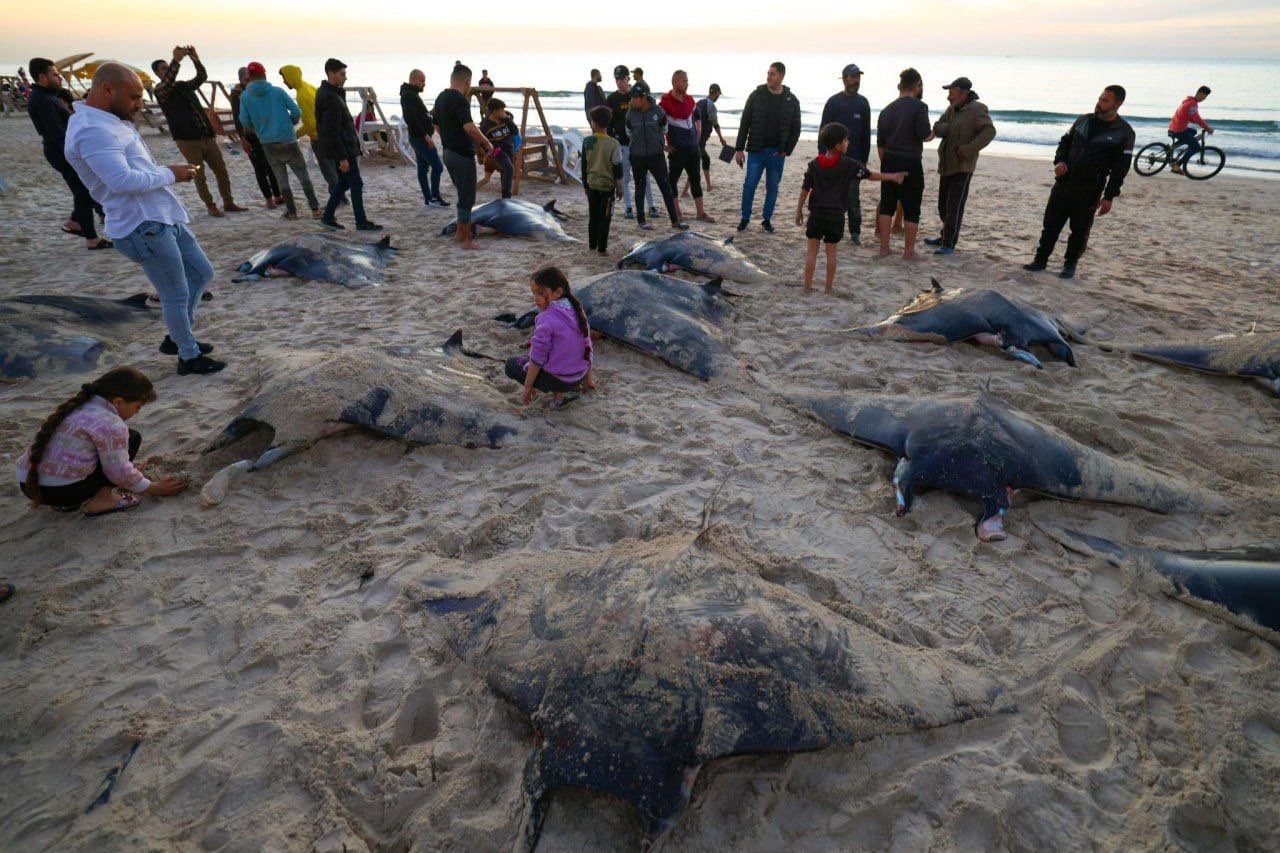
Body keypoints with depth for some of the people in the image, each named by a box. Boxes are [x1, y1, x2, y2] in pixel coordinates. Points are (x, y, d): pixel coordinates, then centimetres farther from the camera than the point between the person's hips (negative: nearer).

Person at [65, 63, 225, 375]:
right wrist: (170, 174, -16)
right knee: (176, 295, -1)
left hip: (164, 218, 11)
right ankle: (189, 358, 15)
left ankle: (176, 339, 34)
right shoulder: (92, 131, -18)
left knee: (201, 273, 20)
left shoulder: (109, 122, 16)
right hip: (143, 228, -11)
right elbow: (123, 180, -28)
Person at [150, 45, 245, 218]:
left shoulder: (184, 85, 18)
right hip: (187, 140, -5)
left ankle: (228, 203, 14)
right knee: (199, 176, -2)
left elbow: (202, 76, 8)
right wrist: (176, 60, -27)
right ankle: (211, 206, 7)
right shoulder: (160, 90, 1)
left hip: (207, 137, 5)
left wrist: (196, 60, -10)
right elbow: (167, 82, -20)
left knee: (221, 171, 6)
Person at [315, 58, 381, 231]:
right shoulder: (330, 97, -19)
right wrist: (342, 157, -23)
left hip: (344, 148, 10)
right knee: (356, 184, -2)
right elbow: (332, 132, -23)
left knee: (343, 182, 17)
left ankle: (328, 217, 21)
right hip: (342, 149, -10)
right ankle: (361, 222, 5)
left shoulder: (327, 93, 13)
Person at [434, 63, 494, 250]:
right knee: (467, 198, -1)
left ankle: (461, 232, 26)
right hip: (463, 155, -9)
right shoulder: (460, 100, -18)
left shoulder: (441, 97, 11)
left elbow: (437, 124, 21)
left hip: (448, 152, 9)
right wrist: (487, 144, -19)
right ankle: (467, 240, 4)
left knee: (463, 195, 20)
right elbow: (469, 127, -30)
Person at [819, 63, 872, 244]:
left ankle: (855, 233, 4)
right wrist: (823, 155, -8)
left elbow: (866, 134, 11)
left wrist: (864, 158, 6)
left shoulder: (863, 103, 8)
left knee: (853, 198, -2)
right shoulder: (833, 102, 0)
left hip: (854, 159, 1)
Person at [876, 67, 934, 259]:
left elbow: (880, 144, 13)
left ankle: (884, 247, 13)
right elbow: (924, 135, -17)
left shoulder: (886, 110, 11)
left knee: (886, 205, 12)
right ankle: (909, 250, 9)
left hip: (889, 161, 6)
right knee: (911, 208, 4)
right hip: (910, 163, -5)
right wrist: (933, 133, 4)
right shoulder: (919, 106, -8)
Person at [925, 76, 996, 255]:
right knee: (943, 205, 15)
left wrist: (967, 150, -24)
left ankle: (949, 244, -6)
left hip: (962, 166, -8)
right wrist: (946, 128, -16)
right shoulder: (951, 109, 12)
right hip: (946, 165, 8)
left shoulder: (977, 109, -10)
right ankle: (945, 237, 29)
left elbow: (989, 131, -19)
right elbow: (937, 129, 4)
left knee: (954, 207, -8)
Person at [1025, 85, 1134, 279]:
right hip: (1064, 182, 4)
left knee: (1080, 230, 4)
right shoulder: (1084, 120, 6)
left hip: (1089, 191, -4)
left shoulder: (1124, 133, -7)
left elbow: (1120, 168, -7)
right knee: (1051, 222, 6)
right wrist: (1060, 160, -5)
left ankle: (1070, 264, 17)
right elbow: (1065, 141, 17)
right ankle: (1041, 259, 16)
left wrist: (1109, 197, -11)